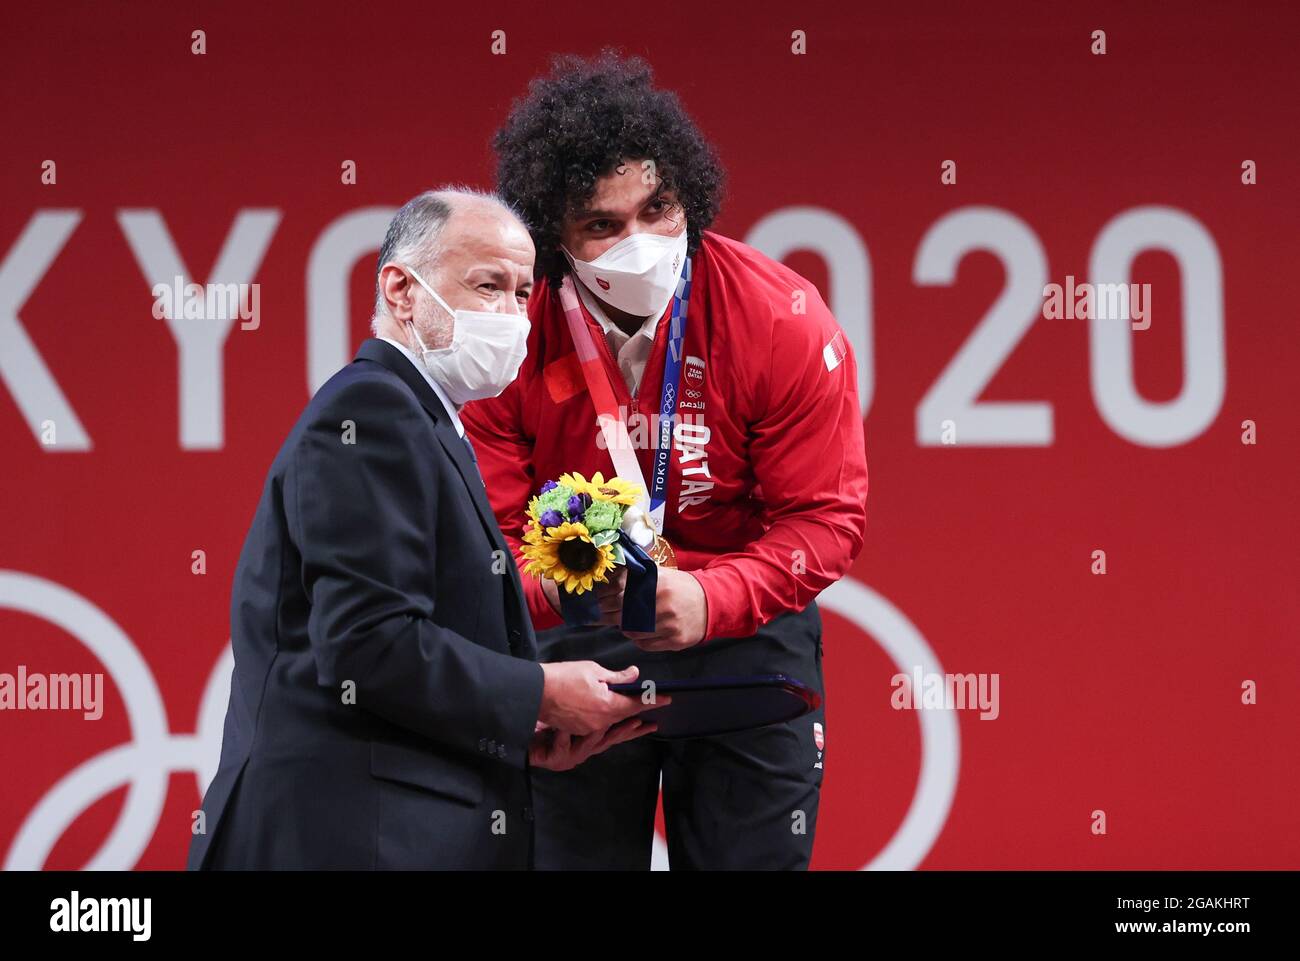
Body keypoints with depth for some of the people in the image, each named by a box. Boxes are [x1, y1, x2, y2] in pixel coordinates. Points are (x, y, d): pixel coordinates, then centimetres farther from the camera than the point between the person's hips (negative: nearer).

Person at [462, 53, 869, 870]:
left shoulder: (783, 320, -17)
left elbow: (827, 518, -16)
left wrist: (711, 600, -34)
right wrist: (555, 589, -38)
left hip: (746, 630, 0)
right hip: (576, 645, 1)